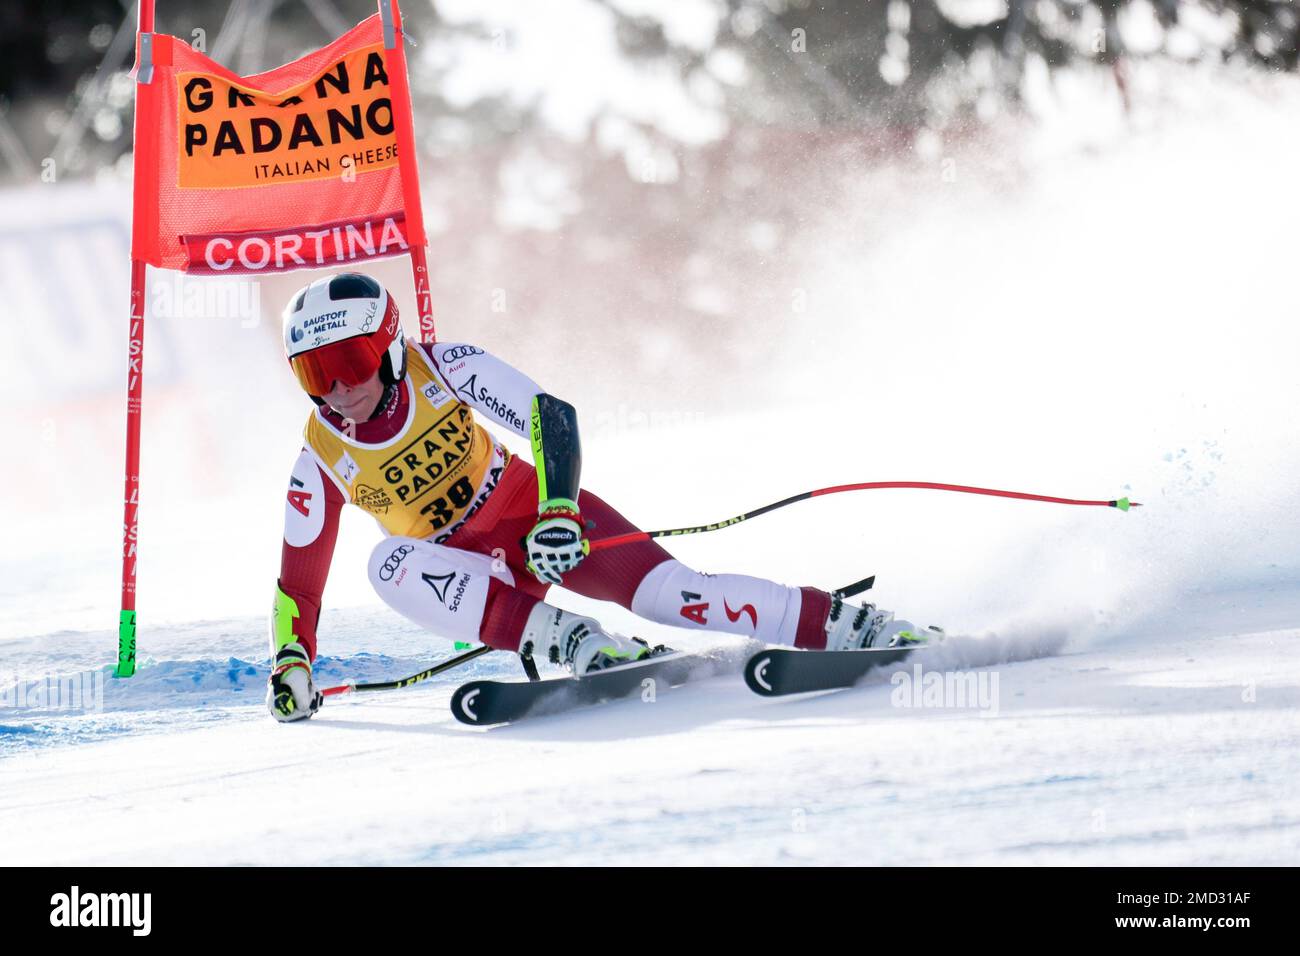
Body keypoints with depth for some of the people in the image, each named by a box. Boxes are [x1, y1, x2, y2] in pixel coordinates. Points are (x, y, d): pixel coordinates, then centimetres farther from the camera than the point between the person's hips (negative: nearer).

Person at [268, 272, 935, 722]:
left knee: (670, 594, -24)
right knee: (392, 564, -31)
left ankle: (852, 626, -19)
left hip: (545, 520, -2)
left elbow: (551, 417, -22)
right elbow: (298, 579, 3)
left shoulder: (441, 370, -16)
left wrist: (557, 513, -36)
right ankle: (569, 642, -39)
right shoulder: (320, 460, -8)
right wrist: (290, 665, -8)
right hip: (473, 571, 2)